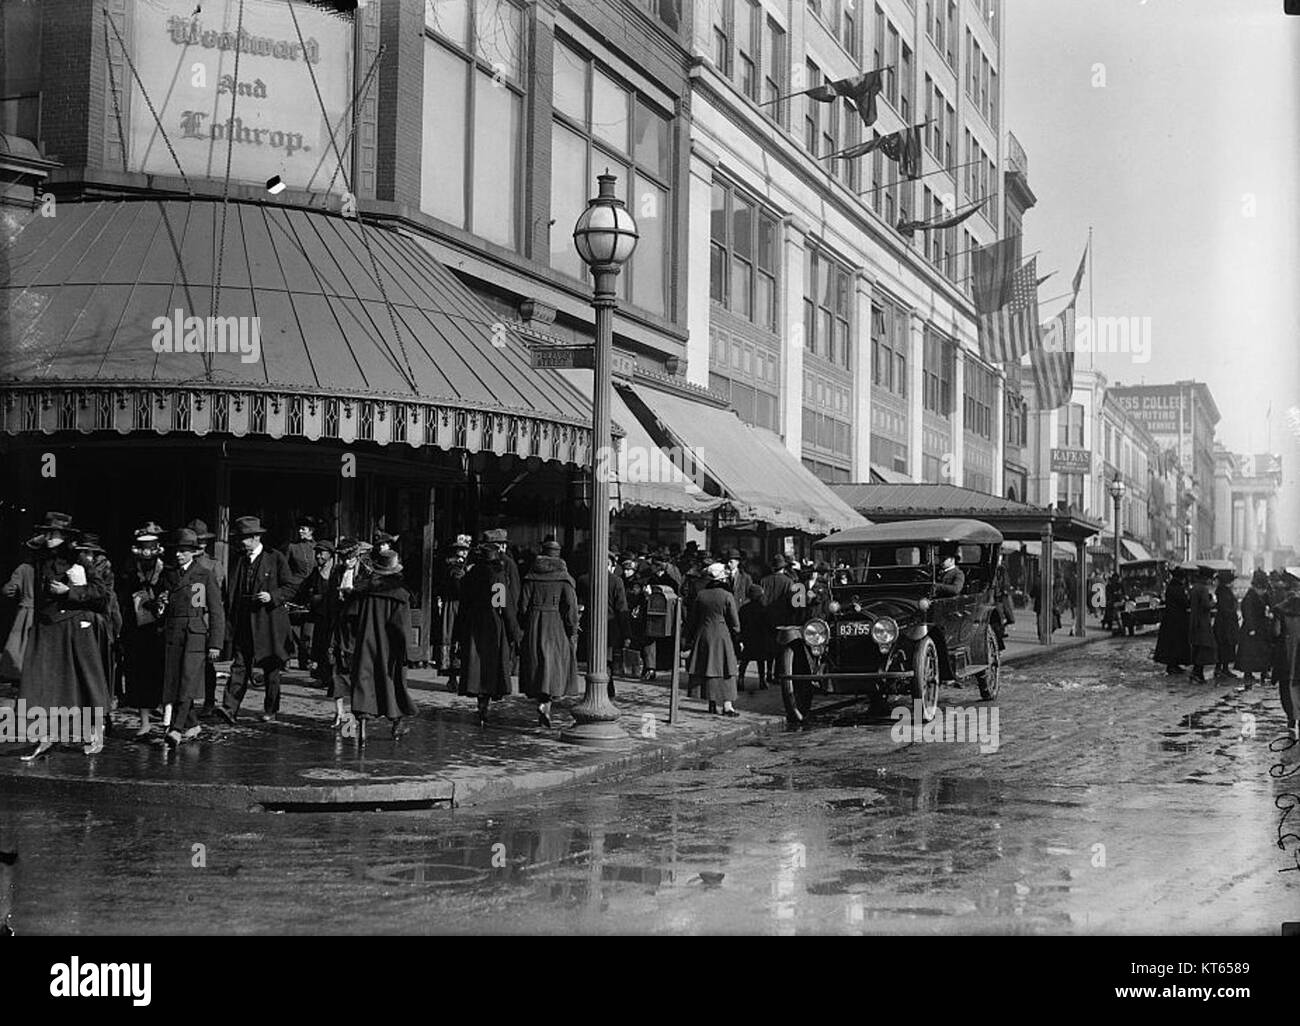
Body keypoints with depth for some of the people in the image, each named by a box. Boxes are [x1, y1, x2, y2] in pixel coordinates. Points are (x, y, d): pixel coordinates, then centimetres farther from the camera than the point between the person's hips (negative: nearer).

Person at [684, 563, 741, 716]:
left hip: (703, 636, 3)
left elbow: (692, 620, 7)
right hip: (722, 636, -3)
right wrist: (738, 639, 11)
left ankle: (712, 703, 10)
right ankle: (727, 705, -8)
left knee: (708, 670, 9)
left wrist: (689, 639, 15)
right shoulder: (727, 596, -7)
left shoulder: (700, 595, 2)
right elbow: (734, 622, -4)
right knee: (725, 671, -1)